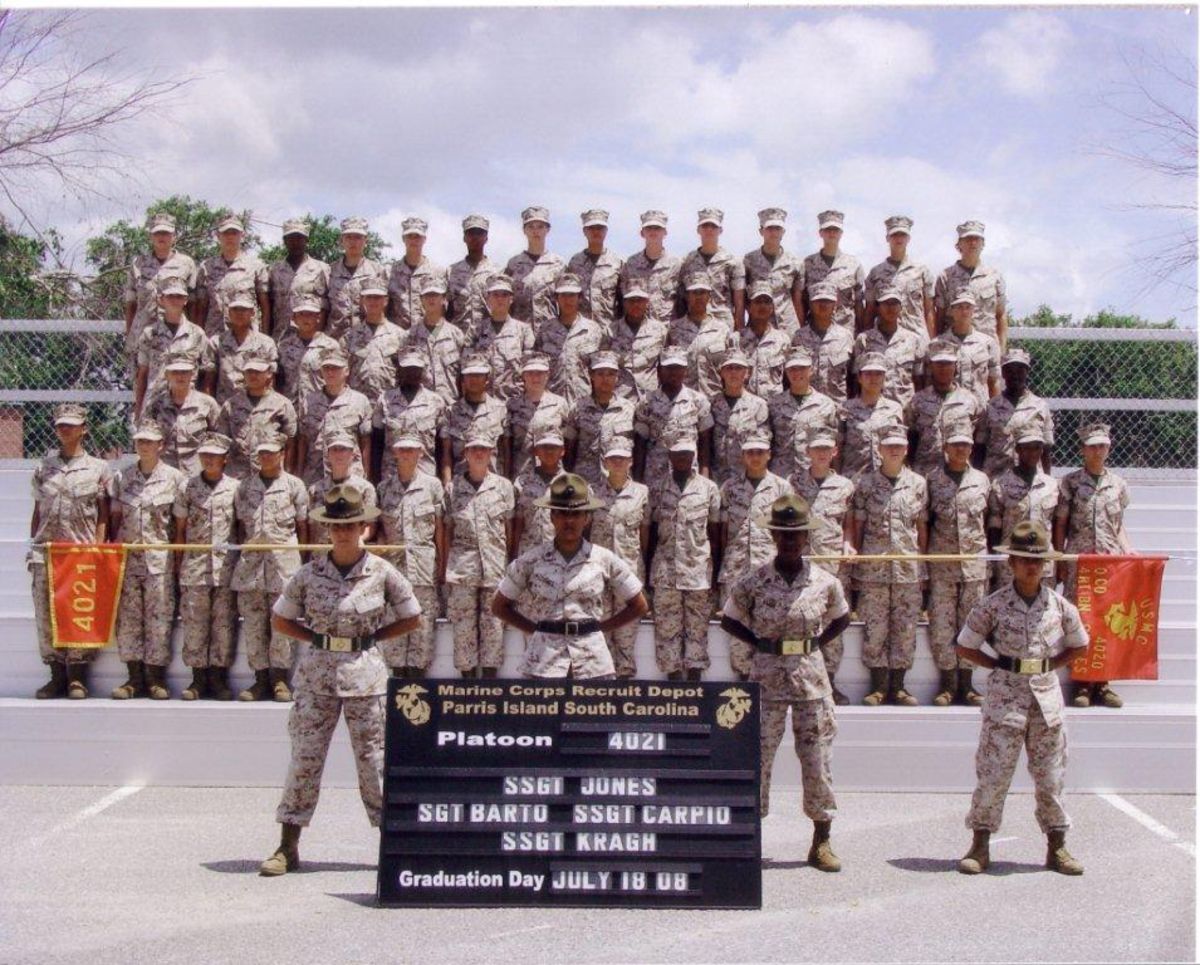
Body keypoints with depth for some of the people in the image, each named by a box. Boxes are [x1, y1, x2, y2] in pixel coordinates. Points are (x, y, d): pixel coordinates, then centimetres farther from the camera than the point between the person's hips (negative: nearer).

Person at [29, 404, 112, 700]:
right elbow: (37, 511, 15)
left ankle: (77, 677, 4)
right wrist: (34, 546, 9)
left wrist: (97, 548, -5)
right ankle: (57, 675, 10)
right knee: (46, 614, 2)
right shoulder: (44, 467, 13)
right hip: (46, 551, 3)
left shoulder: (98, 468, 5)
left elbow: (104, 516, 3)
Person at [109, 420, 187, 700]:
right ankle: (134, 676, 9)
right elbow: (115, 517, 12)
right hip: (127, 557, 3)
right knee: (128, 615, 2)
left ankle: (156, 677, 5)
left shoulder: (174, 478, 1)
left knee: (158, 616, -2)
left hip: (160, 558, -3)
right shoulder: (122, 477, 9)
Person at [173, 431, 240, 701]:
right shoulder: (188, 487, 6)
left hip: (227, 565, 0)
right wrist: (179, 564, 4)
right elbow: (180, 529, 9)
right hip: (195, 565, 0)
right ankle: (198, 678, 9)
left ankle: (219, 677, 10)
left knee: (224, 623, 1)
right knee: (194, 623, 1)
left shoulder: (235, 488, 5)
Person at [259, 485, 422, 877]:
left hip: (365, 673, -1)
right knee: (304, 757, 2)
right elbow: (280, 620, 11)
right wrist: (318, 638, 0)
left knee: (373, 759, 2)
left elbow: (411, 618, 9)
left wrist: (370, 637, 1)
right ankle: (287, 848, 8)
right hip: (316, 673, 1)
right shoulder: (310, 573, 1)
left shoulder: (381, 572, -2)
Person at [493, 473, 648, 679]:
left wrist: (601, 628, 5)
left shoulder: (605, 560, 4)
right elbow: (499, 606, 11)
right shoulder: (531, 561, 2)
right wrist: (536, 630, 3)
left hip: (593, 662, 1)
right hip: (543, 661, -1)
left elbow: (639, 606, 12)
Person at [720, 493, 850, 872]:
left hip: (811, 677, 1)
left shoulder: (825, 582, -1)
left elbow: (841, 619, 17)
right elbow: (729, 621, 9)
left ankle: (821, 842, 15)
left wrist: (814, 643, 3)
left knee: (818, 760, 4)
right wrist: (761, 643, -1)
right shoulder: (753, 581, -4)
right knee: (756, 757, 0)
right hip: (767, 678, -1)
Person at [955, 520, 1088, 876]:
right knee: (992, 773, -2)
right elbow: (965, 648, 4)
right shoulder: (993, 605, -4)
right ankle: (980, 846, 7)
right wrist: (1001, 666, -4)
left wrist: (1049, 664, 3)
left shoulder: (1060, 605, 3)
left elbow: (1079, 645, 18)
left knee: (1050, 775, 8)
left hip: (1047, 694, 3)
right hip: (1005, 696, -2)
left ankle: (1057, 847, 18)